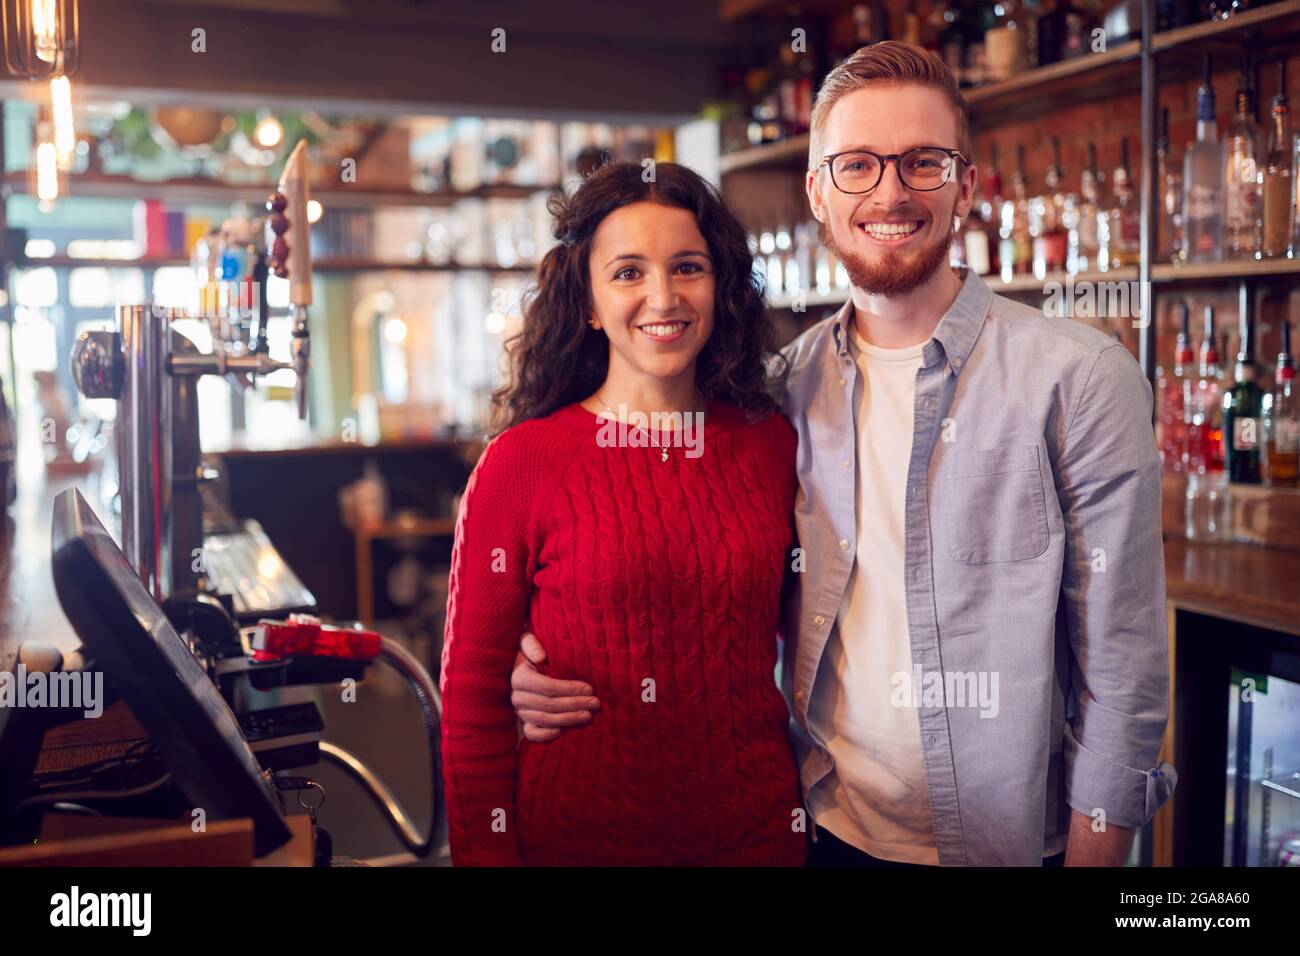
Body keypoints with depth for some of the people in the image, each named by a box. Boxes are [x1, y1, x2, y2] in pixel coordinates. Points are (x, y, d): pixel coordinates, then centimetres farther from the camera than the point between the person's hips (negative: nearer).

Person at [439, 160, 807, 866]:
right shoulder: (521, 463, -10)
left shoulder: (772, 444, -1)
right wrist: (485, 853, -9)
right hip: (577, 833, -2)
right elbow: (472, 696, -7)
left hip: (756, 831, 3)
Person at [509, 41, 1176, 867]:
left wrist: (1093, 852, -11)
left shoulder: (1079, 378, -13)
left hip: (1011, 838, -3)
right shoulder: (787, 384, -1)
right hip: (828, 823, 4)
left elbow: (1122, 661, -10)